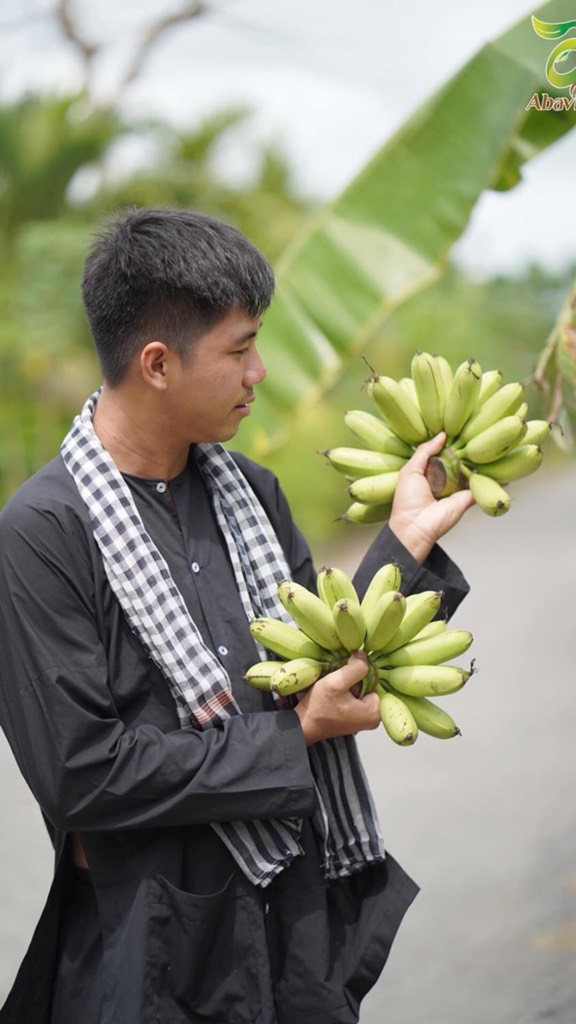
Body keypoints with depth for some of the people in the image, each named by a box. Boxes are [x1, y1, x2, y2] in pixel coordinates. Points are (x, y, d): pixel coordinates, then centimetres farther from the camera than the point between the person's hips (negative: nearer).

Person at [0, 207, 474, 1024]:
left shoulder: (249, 490, 4)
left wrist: (407, 541, -2)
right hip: (165, 948, -5)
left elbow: (327, 672, 8)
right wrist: (293, 737, -15)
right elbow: (82, 775, -19)